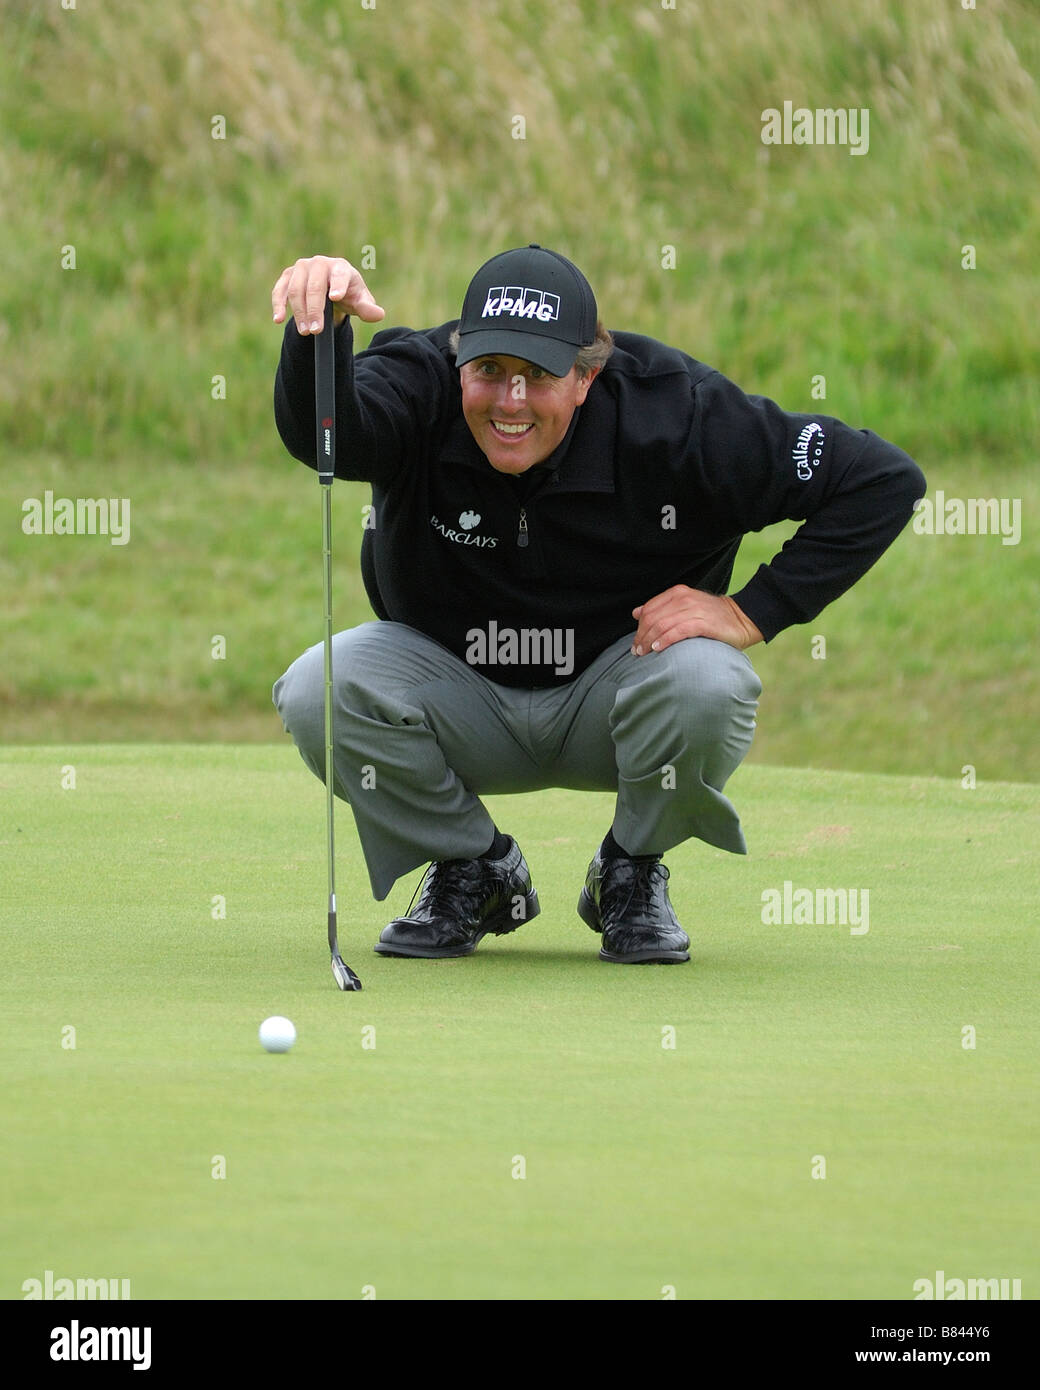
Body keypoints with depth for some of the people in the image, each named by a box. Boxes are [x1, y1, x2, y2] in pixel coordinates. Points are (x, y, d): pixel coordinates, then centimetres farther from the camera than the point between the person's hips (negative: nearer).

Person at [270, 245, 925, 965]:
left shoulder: (669, 412, -22)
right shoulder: (418, 386, -21)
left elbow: (884, 480, -18)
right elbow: (321, 430, -46)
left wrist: (753, 613, -22)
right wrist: (320, 330, -69)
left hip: (614, 690, -1)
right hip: (462, 701, 1)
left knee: (706, 684, -35)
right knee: (319, 689, -28)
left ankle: (632, 874, -1)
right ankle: (474, 870, 1)